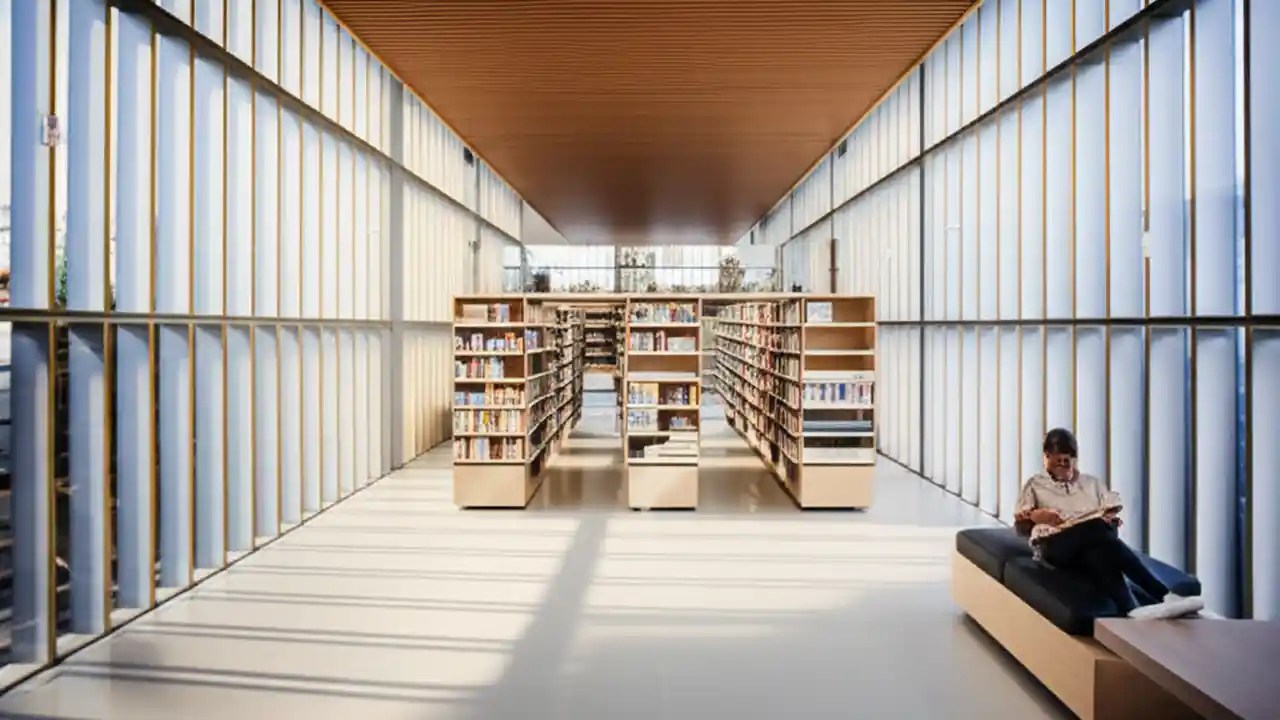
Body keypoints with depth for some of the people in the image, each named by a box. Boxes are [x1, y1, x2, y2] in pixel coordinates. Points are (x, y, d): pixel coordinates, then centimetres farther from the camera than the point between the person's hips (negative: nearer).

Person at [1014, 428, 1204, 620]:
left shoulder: (1091, 482, 29)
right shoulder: (1035, 484, 20)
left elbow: (1115, 510, 18)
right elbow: (1020, 524, 14)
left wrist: (1112, 518, -4)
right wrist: (1035, 516, -6)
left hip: (1094, 540, 3)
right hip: (1056, 543, -3)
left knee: (1097, 553, -36)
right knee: (1096, 530, -35)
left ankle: (1132, 609, -56)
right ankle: (1163, 596, -43)